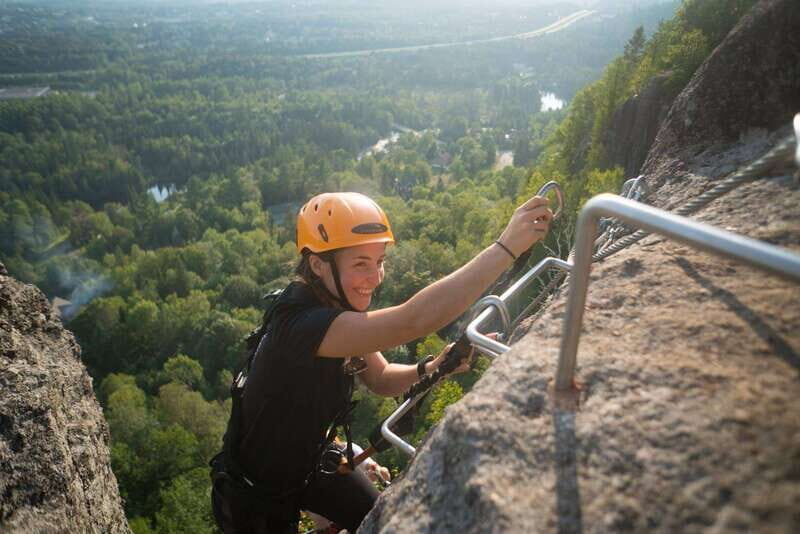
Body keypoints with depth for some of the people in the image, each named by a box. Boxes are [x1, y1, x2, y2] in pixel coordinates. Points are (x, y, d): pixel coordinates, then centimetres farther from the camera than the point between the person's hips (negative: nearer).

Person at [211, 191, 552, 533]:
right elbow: (413, 322, -50)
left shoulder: (338, 306, -10)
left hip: (312, 461, 6)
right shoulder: (301, 322, -38)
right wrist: (507, 246, -48)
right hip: (258, 493, -6)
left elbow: (381, 380, -4)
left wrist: (431, 368, -23)